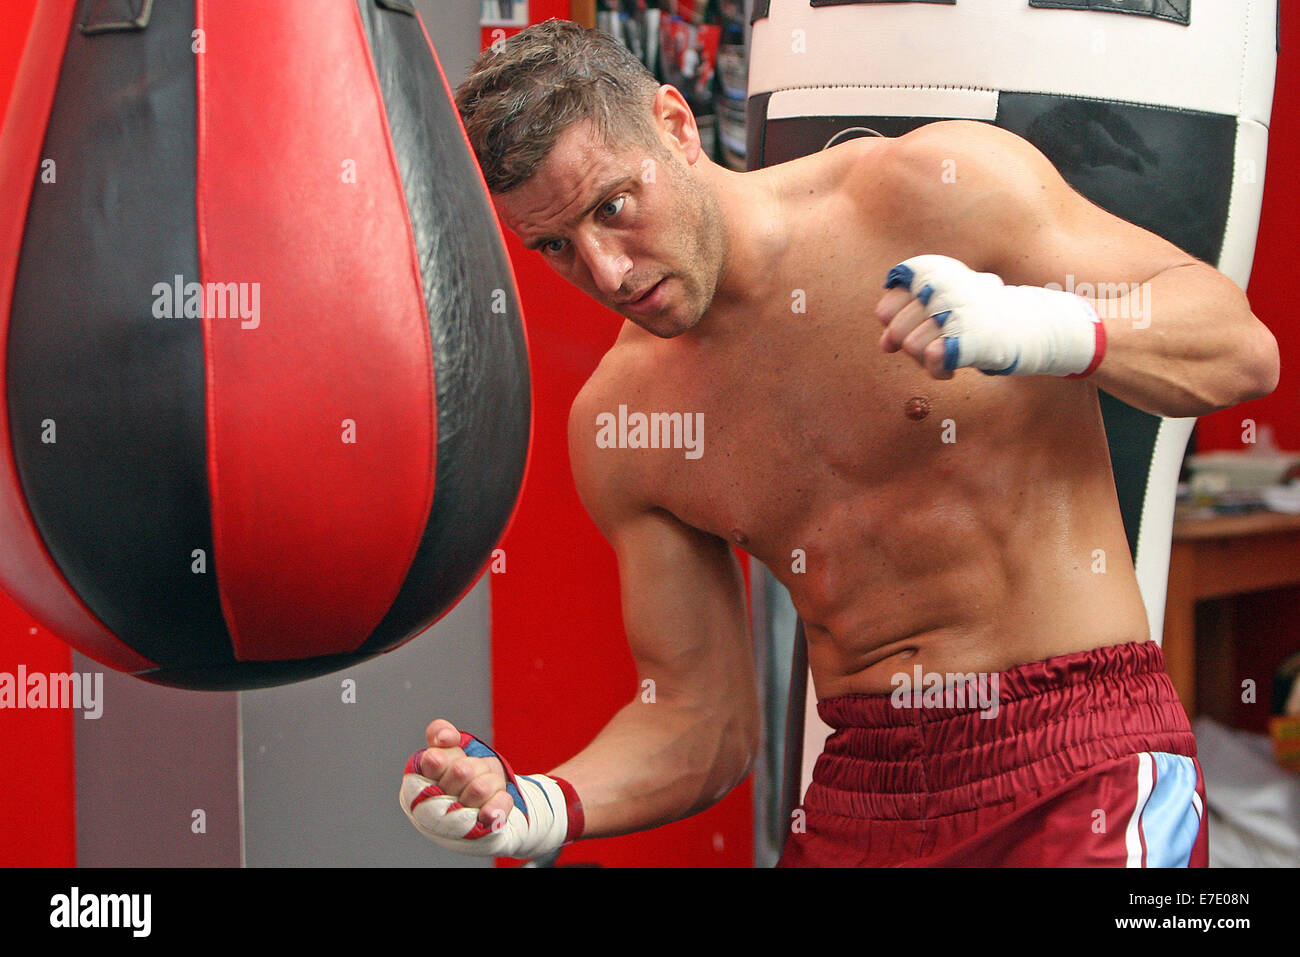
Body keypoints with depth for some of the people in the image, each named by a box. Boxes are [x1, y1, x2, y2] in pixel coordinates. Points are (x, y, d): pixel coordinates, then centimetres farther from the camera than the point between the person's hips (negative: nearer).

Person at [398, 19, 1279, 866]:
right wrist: (540, 810, -11)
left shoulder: (931, 191, -8)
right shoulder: (612, 422, 4)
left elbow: (1244, 348, -7)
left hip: (1085, 757, -4)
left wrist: (1042, 325, -25)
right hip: (863, 792, 4)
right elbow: (704, 724, 7)